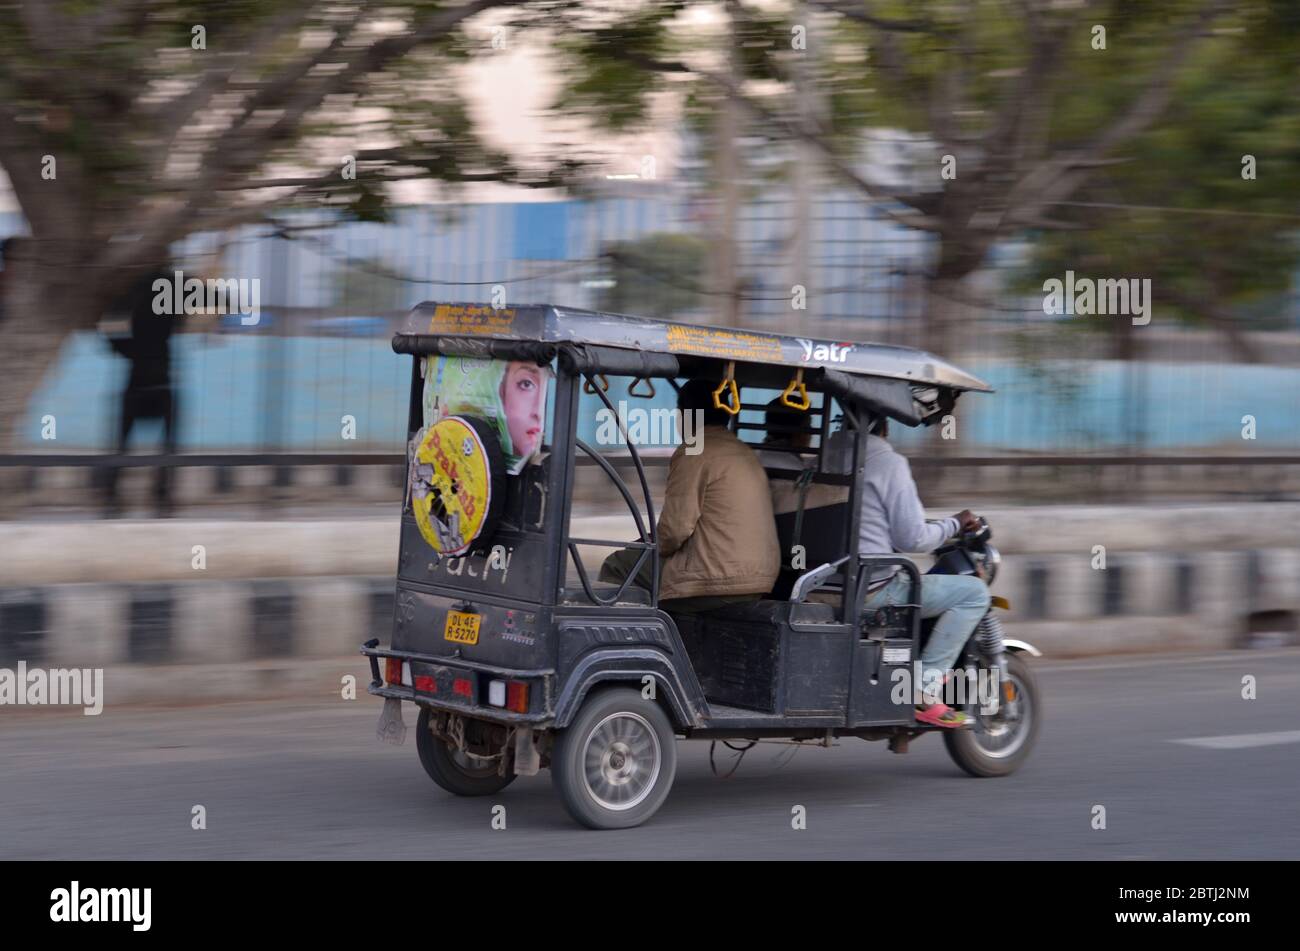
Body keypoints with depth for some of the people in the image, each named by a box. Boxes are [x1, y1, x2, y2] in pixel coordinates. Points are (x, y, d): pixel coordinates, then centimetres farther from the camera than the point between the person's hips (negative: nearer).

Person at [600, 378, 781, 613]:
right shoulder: (747, 454, 18)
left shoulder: (694, 452, -10)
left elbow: (675, 528, -15)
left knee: (616, 566, 3)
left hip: (717, 586, -9)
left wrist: (656, 547, 7)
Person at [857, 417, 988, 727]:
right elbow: (912, 538, -12)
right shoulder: (889, 463, -11)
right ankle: (925, 692, -8)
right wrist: (954, 524, 5)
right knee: (974, 592, -3)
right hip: (872, 589, -9)